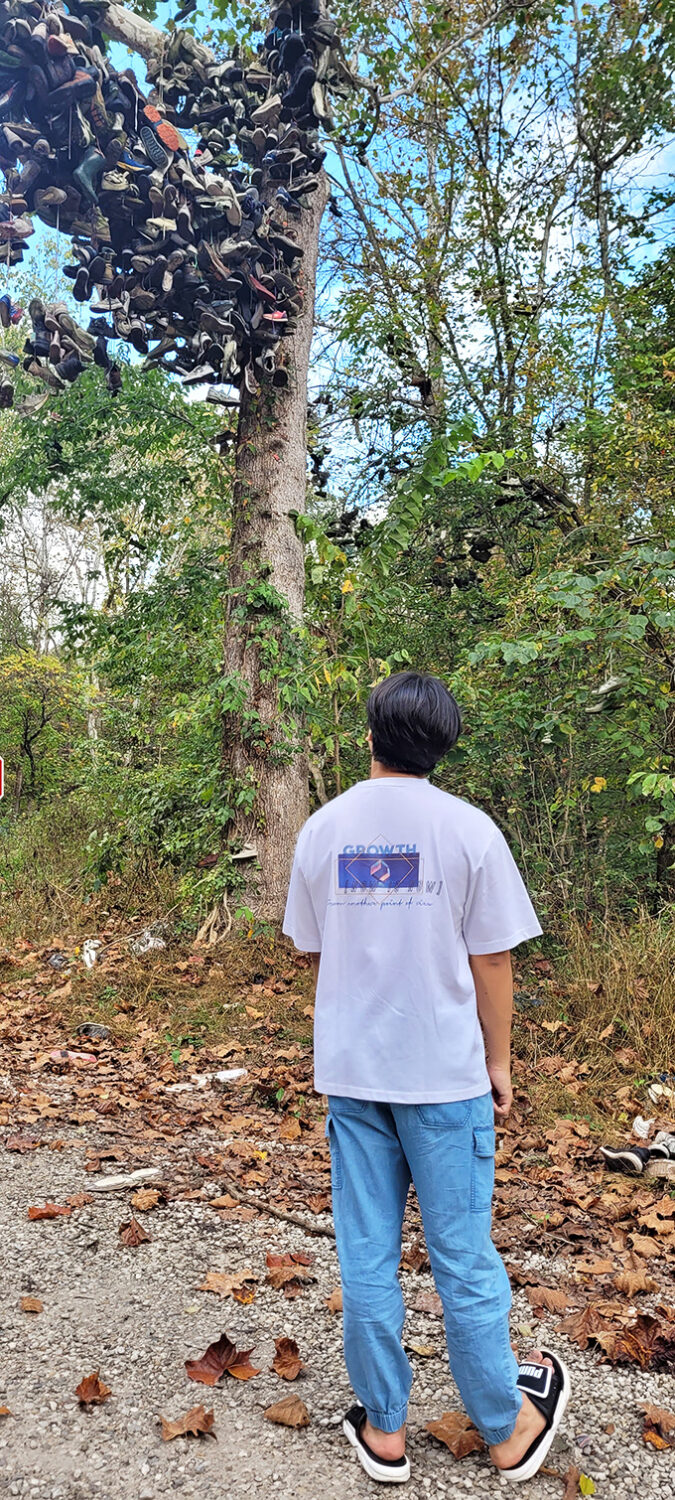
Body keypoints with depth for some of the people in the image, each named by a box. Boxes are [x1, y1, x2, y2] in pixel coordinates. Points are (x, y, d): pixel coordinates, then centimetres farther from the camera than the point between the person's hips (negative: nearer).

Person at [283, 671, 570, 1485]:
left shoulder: (323, 828, -1)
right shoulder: (469, 829, -11)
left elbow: (313, 950, 7)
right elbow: (491, 961, -7)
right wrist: (498, 1061, 5)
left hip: (350, 1072, 3)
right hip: (445, 1073, -3)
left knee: (365, 1256, 14)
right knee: (463, 1256, 11)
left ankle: (383, 1430, 29)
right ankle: (508, 1429, 31)